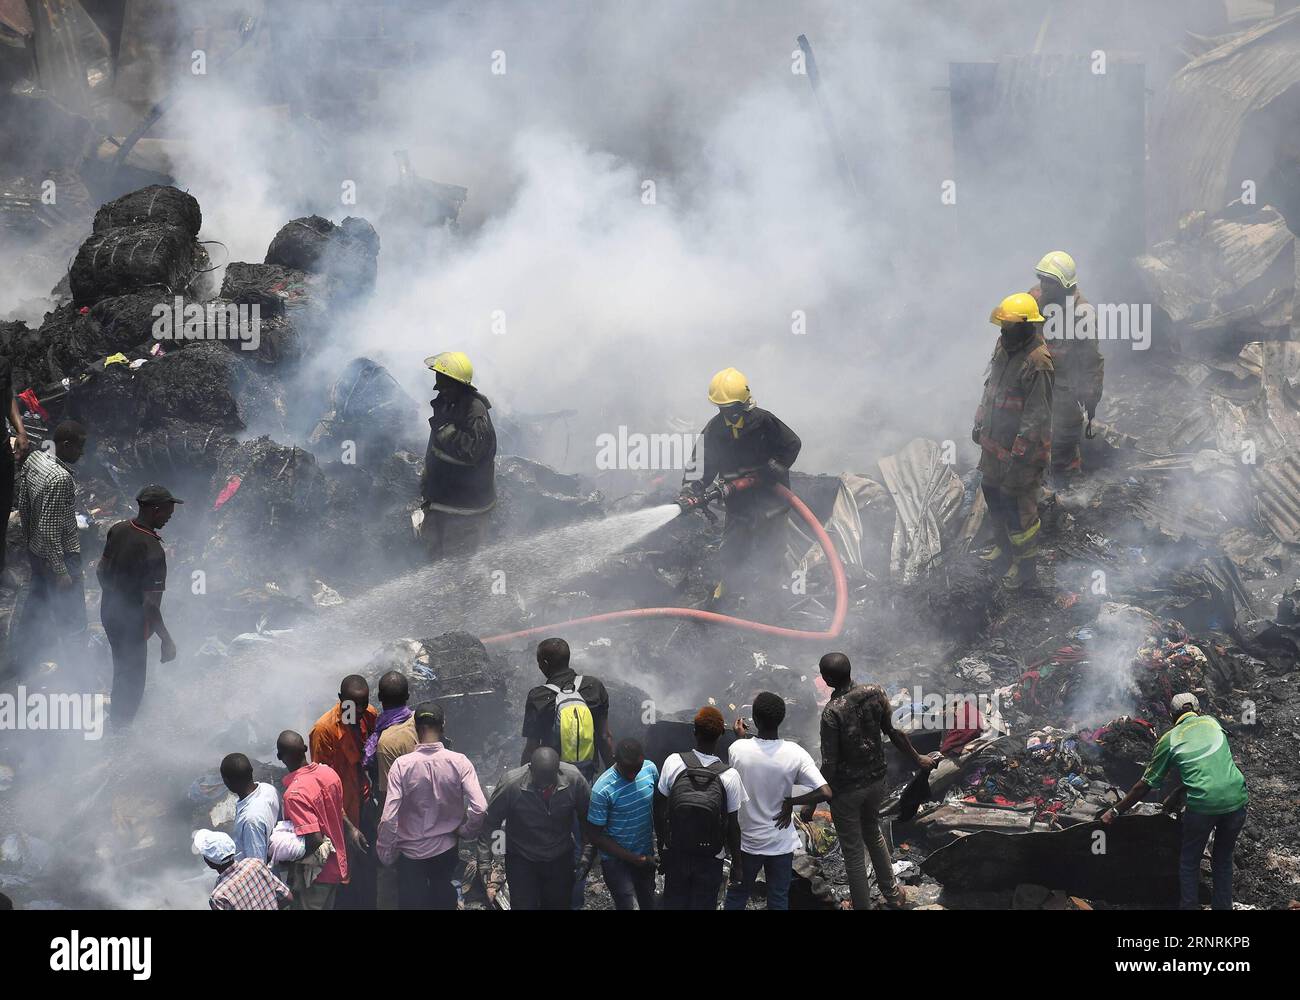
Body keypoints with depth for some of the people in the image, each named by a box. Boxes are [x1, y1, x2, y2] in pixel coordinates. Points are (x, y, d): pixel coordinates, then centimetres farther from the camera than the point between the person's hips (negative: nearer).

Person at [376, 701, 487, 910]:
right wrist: (465, 831, -1)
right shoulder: (459, 762, -14)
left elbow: (389, 817, -20)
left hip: (410, 852, -1)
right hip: (447, 851, 1)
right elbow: (479, 808, -21)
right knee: (444, 902, 20)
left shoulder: (401, 765, -18)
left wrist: (385, 853, -6)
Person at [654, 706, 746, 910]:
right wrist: (736, 863, 4)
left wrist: (661, 846, 10)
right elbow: (732, 826, -10)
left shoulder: (673, 763, -14)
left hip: (675, 853, 1)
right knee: (703, 905, 13)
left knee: (674, 903, 16)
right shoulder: (729, 776, -17)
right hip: (710, 860, -1)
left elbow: (659, 811, -5)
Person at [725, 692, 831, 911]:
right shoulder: (794, 754, -17)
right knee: (779, 901, 13)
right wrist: (790, 802, -8)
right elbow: (825, 793, -22)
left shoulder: (737, 749, -16)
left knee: (736, 897, 17)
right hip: (780, 842, 0)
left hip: (747, 841, 0)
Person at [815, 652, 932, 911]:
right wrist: (917, 759, 18)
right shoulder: (875, 693, -12)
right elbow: (894, 733, 1)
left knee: (853, 852, 10)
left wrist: (812, 803, -14)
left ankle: (863, 907, 21)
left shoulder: (832, 712, -27)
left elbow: (829, 765, -23)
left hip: (846, 790, -6)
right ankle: (892, 895, 42)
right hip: (876, 782, 6)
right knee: (873, 833, 30)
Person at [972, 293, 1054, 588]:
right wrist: (980, 423, 21)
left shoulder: (1037, 364, -26)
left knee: (1018, 509, 2)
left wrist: (1018, 455, -22)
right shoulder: (1003, 348, 1)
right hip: (994, 443, 9)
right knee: (994, 497, 24)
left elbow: (1037, 415, -24)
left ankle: (1026, 568, 18)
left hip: (1020, 450, -9)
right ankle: (1003, 550, 45)